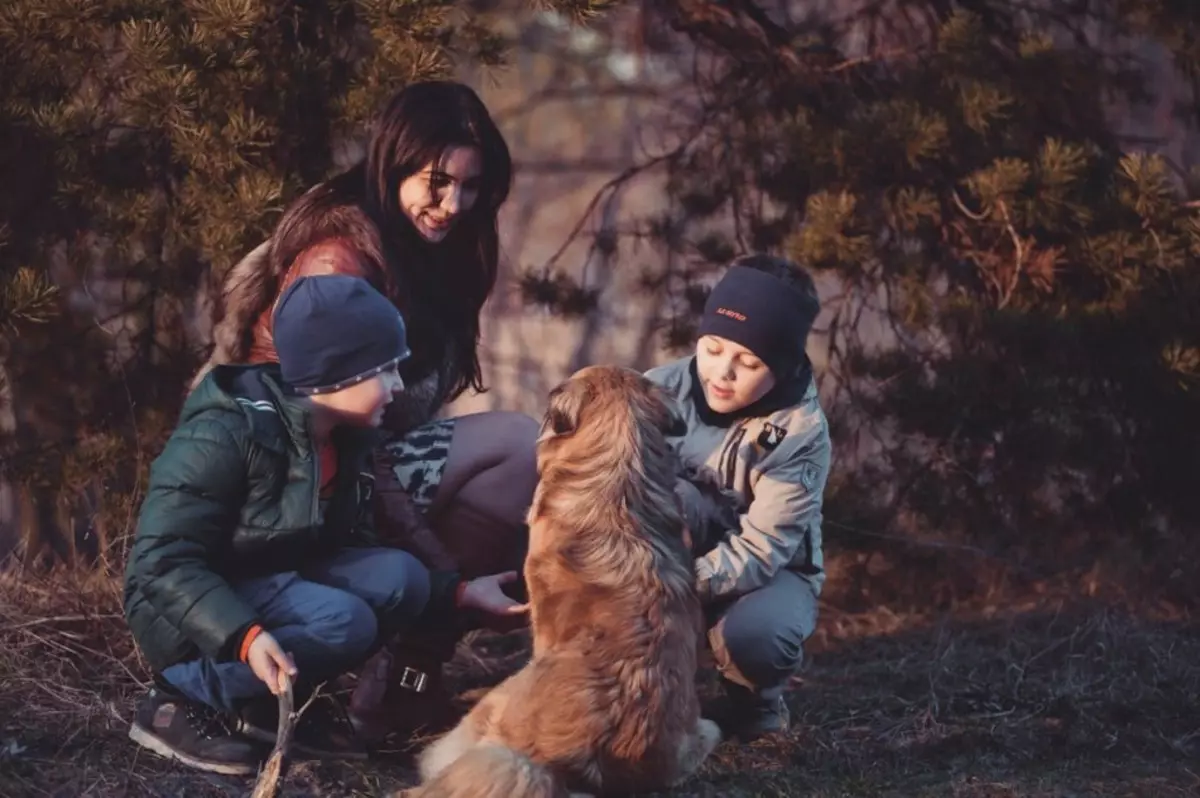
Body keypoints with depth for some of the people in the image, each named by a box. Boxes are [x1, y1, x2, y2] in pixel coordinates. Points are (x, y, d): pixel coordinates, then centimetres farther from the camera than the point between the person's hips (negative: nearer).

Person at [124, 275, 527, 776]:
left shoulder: (343, 439, 2)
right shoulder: (225, 434, -24)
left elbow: (353, 552, 10)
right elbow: (164, 561, -27)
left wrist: (457, 593, 0)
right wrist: (245, 636, -41)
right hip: (192, 614, -8)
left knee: (398, 578, -14)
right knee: (342, 621, -30)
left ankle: (273, 702, -3)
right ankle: (183, 701, -16)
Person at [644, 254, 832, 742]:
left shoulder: (801, 433, -22)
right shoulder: (663, 390, -14)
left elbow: (761, 550, -27)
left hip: (769, 571, -2)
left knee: (753, 635, -38)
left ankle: (753, 698, 1)